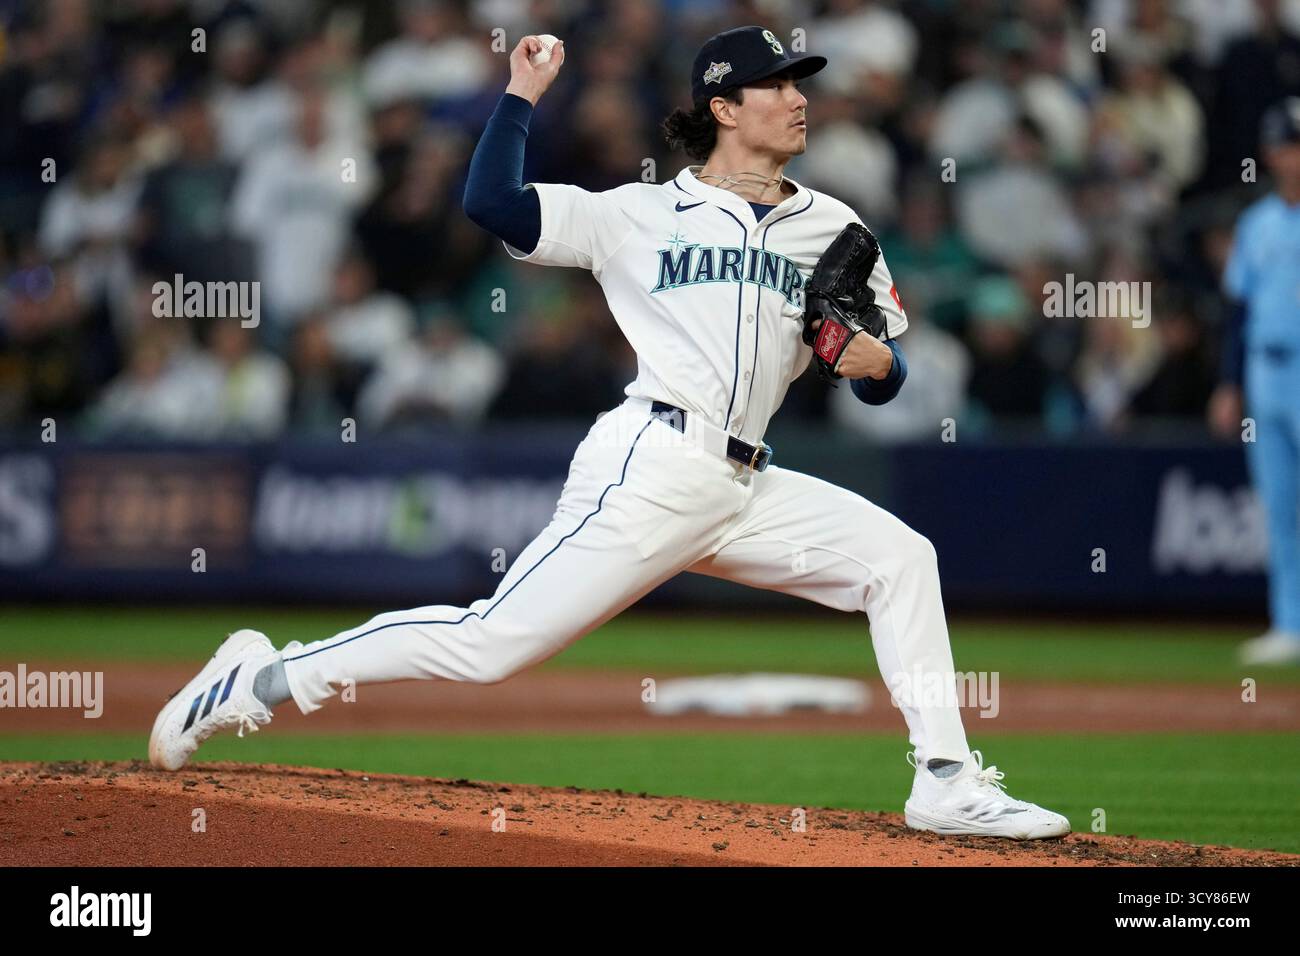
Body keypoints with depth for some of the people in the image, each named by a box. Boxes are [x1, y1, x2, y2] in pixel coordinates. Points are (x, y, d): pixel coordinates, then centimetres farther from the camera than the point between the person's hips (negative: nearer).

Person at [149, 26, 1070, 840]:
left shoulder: (831, 228, 16)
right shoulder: (640, 214, 4)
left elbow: (888, 372, 16)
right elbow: (493, 204, -4)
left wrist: (874, 360, -6)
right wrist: (522, 94, -1)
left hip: (747, 488, 6)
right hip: (649, 469, -6)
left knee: (899, 556, -4)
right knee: (492, 641, -13)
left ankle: (947, 783, -2)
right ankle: (263, 679, -4)